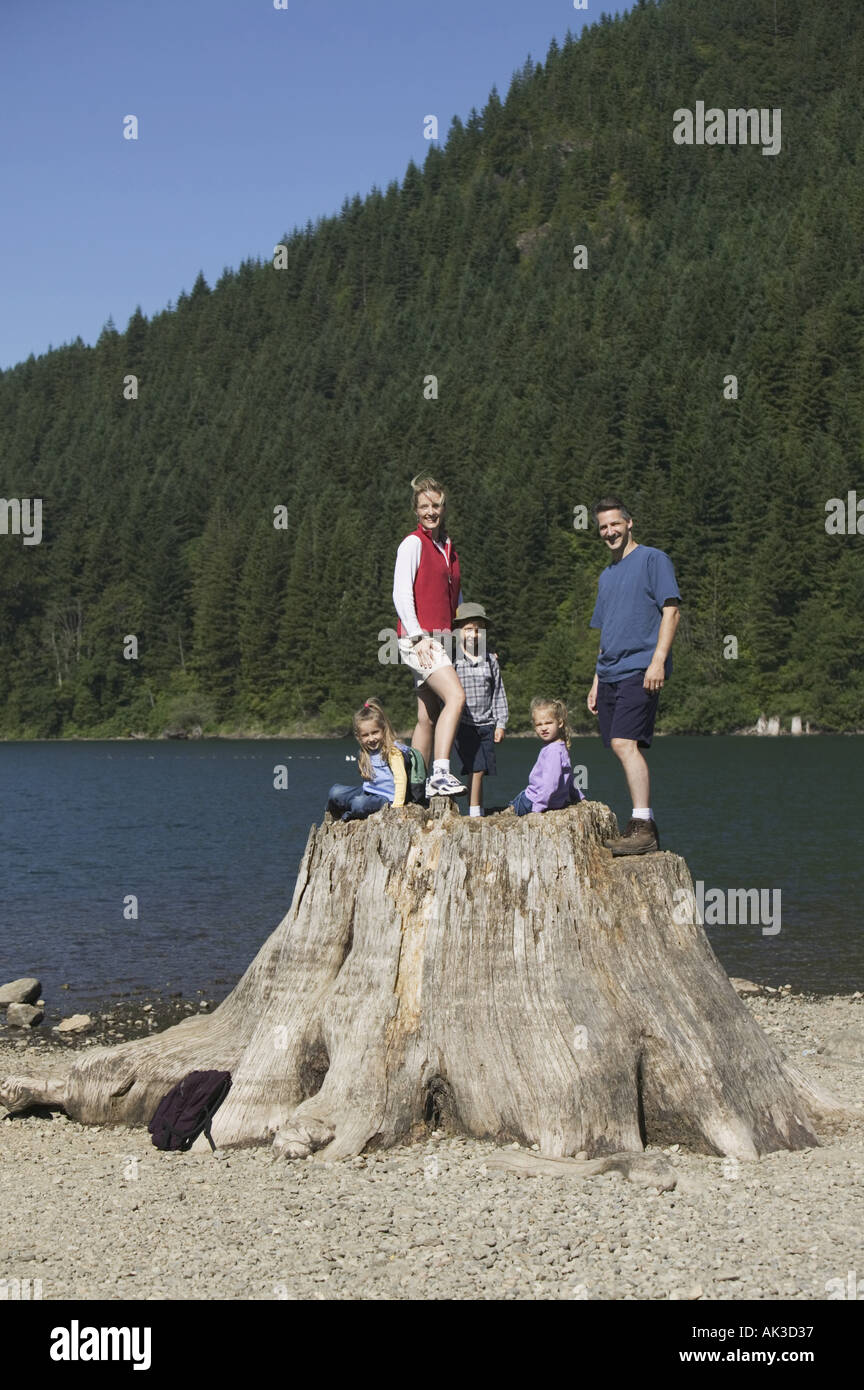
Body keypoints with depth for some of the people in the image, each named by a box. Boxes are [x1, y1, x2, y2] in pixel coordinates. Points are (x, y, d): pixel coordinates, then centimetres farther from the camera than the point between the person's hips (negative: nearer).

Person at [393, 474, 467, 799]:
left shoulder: (447, 547, 19)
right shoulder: (413, 544, -4)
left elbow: (455, 597, 27)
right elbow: (401, 594, -11)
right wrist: (418, 635, -19)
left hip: (439, 639, 8)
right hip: (417, 638, -8)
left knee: (428, 717, 7)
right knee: (456, 696, -24)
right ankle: (441, 774, -30)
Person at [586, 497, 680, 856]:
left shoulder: (652, 559, 0)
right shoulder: (606, 576, 22)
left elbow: (671, 611, -8)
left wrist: (658, 661, -18)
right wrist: (596, 682, 20)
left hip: (639, 669, -8)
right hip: (610, 674, 8)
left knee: (625, 743, -19)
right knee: (622, 748, 6)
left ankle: (642, 828, -21)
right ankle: (647, 826, 12)